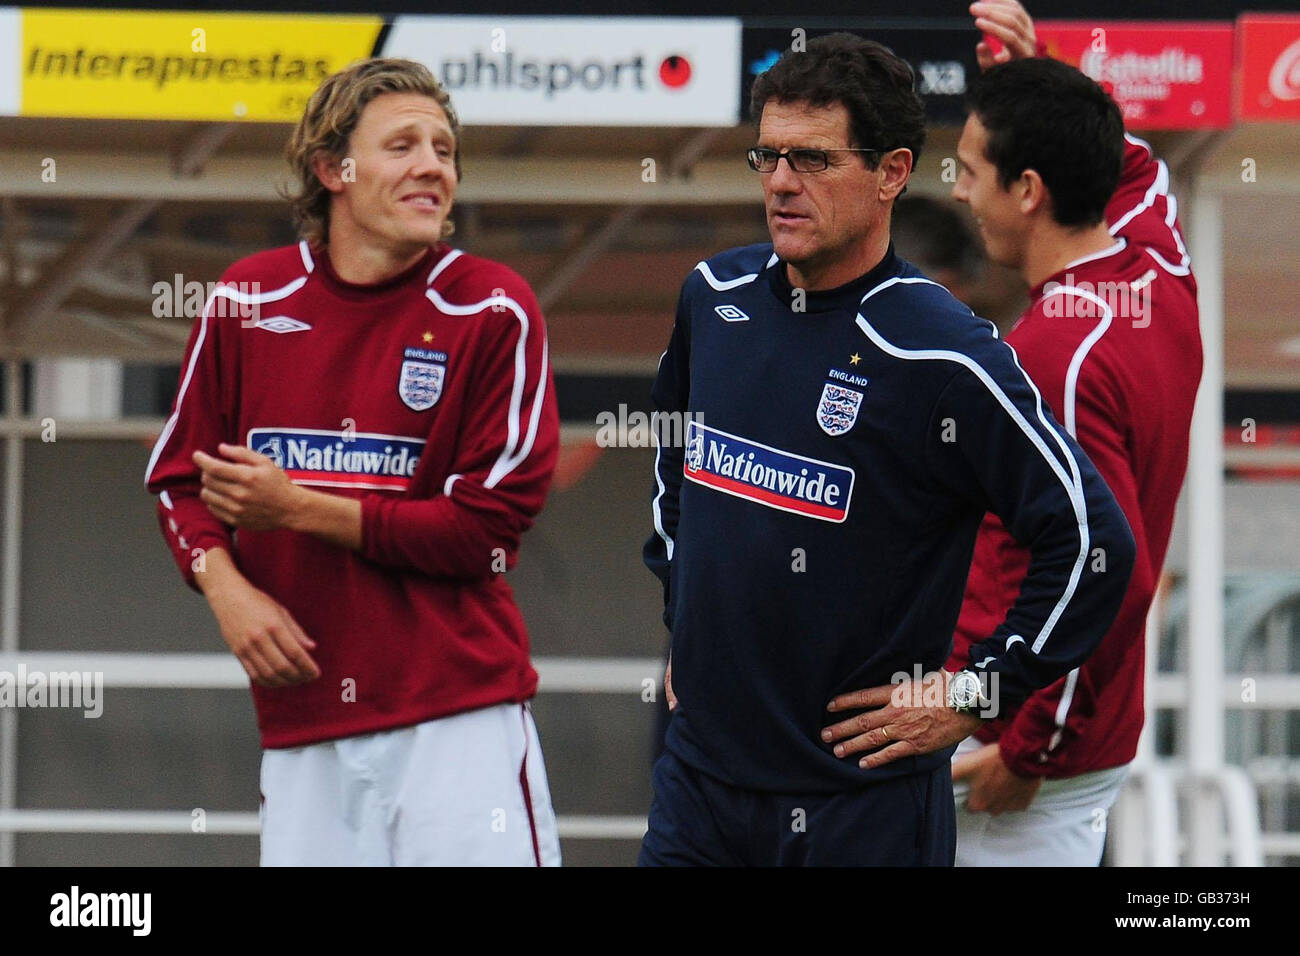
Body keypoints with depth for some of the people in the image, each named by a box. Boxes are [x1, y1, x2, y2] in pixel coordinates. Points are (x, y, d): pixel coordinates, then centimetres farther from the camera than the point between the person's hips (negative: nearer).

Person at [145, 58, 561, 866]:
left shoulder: (493, 310, -3)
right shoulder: (250, 299, 7)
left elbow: (488, 527, -7)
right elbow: (180, 476, 17)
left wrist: (301, 508, -10)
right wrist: (226, 586, -3)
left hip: (460, 715, -3)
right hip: (300, 722, 3)